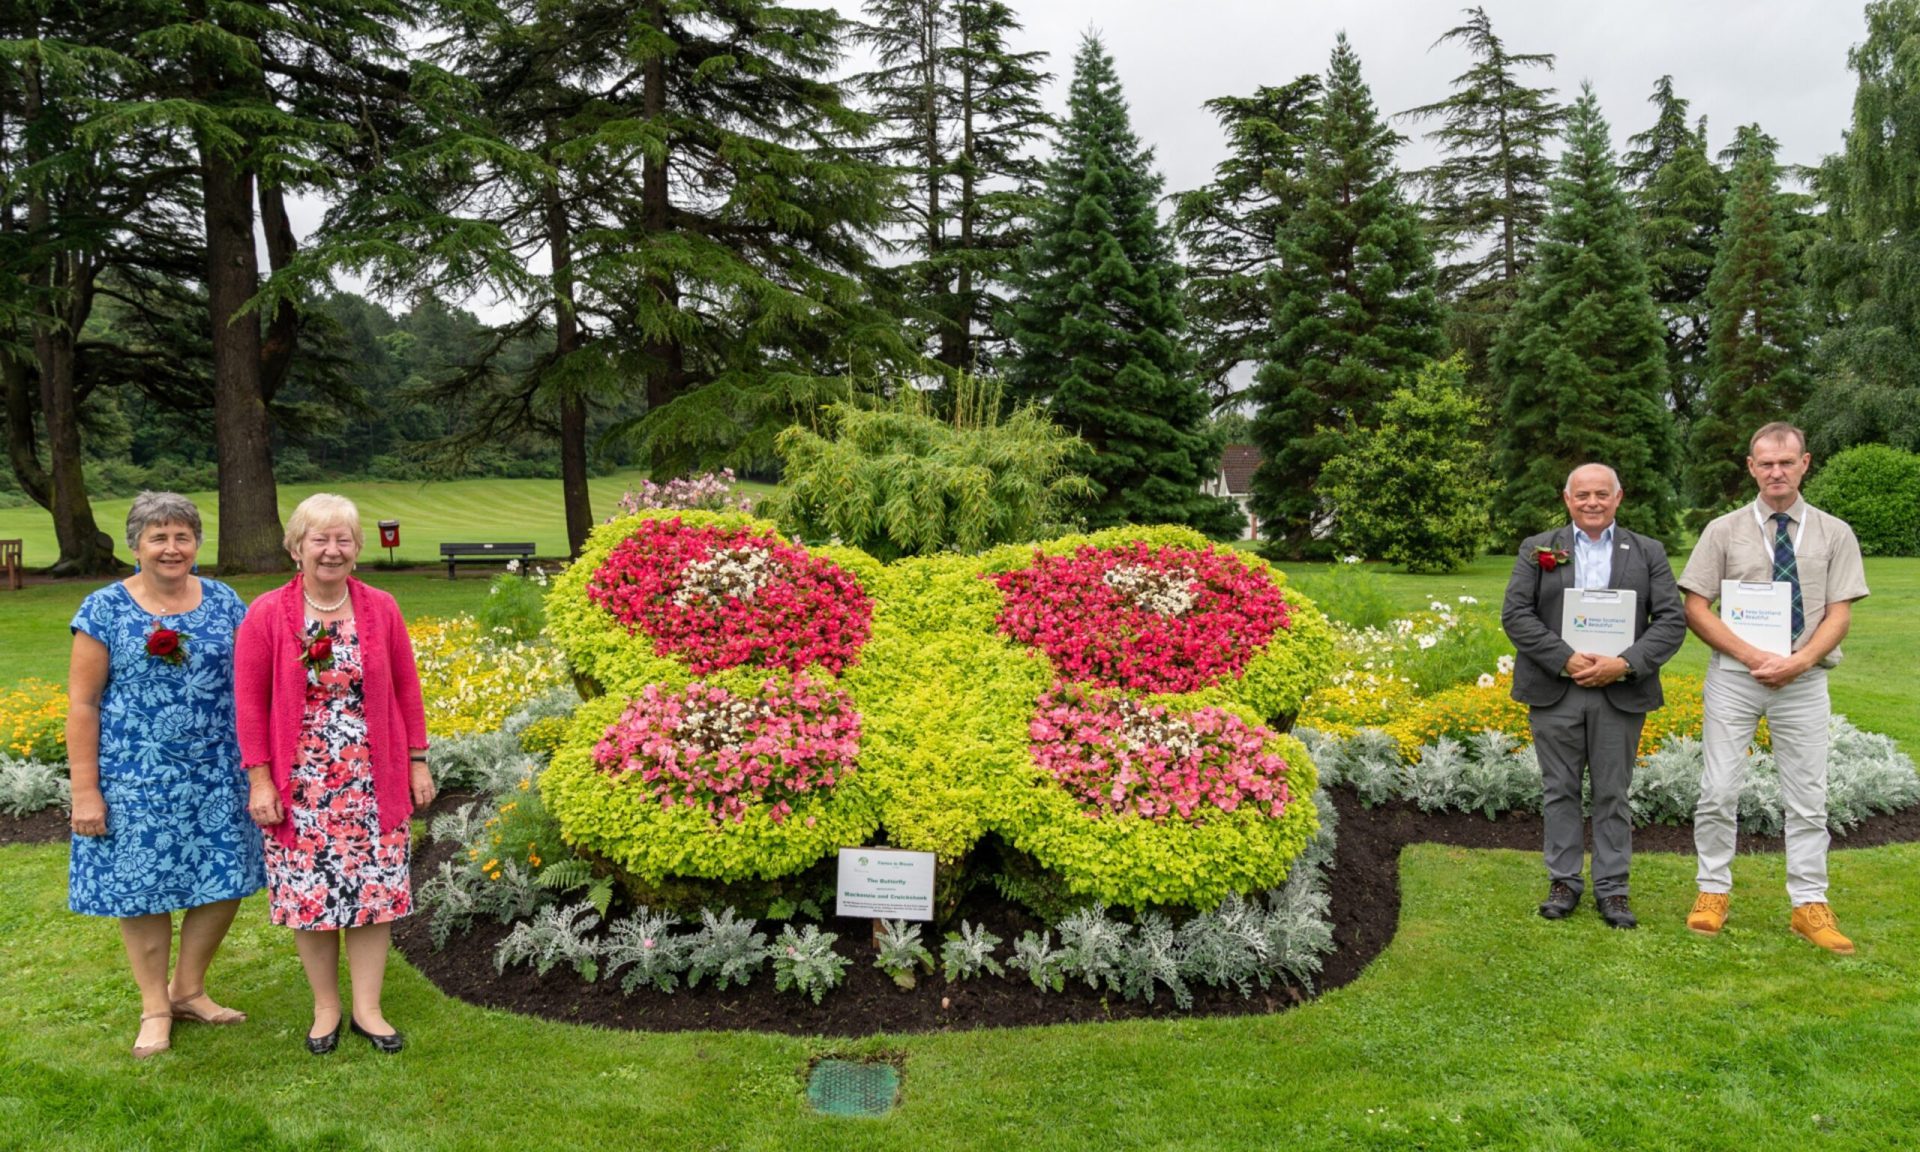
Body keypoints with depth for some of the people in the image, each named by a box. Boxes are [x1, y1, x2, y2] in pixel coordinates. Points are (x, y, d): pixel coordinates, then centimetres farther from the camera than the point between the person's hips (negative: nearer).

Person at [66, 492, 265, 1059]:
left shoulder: (223, 602, 3)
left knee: (224, 881, 6)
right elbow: (82, 704, -5)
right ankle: (155, 1009, 23)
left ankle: (188, 989, 28)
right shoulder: (104, 610, -5)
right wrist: (85, 791, -9)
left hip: (216, 772, 3)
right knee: (142, 888, 6)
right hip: (136, 777, -3)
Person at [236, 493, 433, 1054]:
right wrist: (260, 780, -7)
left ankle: (368, 1008, 19)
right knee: (309, 895, 6)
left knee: (374, 890, 5)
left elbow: (406, 689, 6)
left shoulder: (381, 609, 1)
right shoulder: (266, 615, -5)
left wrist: (417, 762, 4)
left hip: (373, 781, 2)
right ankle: (326, 1007, 24)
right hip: (301, 785, -1)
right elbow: (250, 702, -4)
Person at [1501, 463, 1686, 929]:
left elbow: (1672, 621, 0)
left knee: (1613, 794, 6)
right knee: (1559, 790, 7)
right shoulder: (1537, 549, 5)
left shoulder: (1648, 553, 7)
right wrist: (1566, 661, -13)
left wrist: (1625, 664, -14)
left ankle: (1613, 888, 15)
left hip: (1621, 693, 0)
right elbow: (1515, 615, -3)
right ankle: (1563, 881, 17)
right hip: (1554, 691, 0)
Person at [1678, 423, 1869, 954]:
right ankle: (1713, 893, 13)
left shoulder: (1834, 534, 4)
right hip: (1734, 676, -1)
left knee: (1808, 798, 6)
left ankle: (1810, 905, 16)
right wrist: (1752, 656, -12)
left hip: (1803, 681, 1)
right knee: (1719, 792, 0)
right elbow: (1695, 610, -1)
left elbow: (1839, 615, 1)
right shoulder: (1725, 531, 2)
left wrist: (1798, 661, -15)